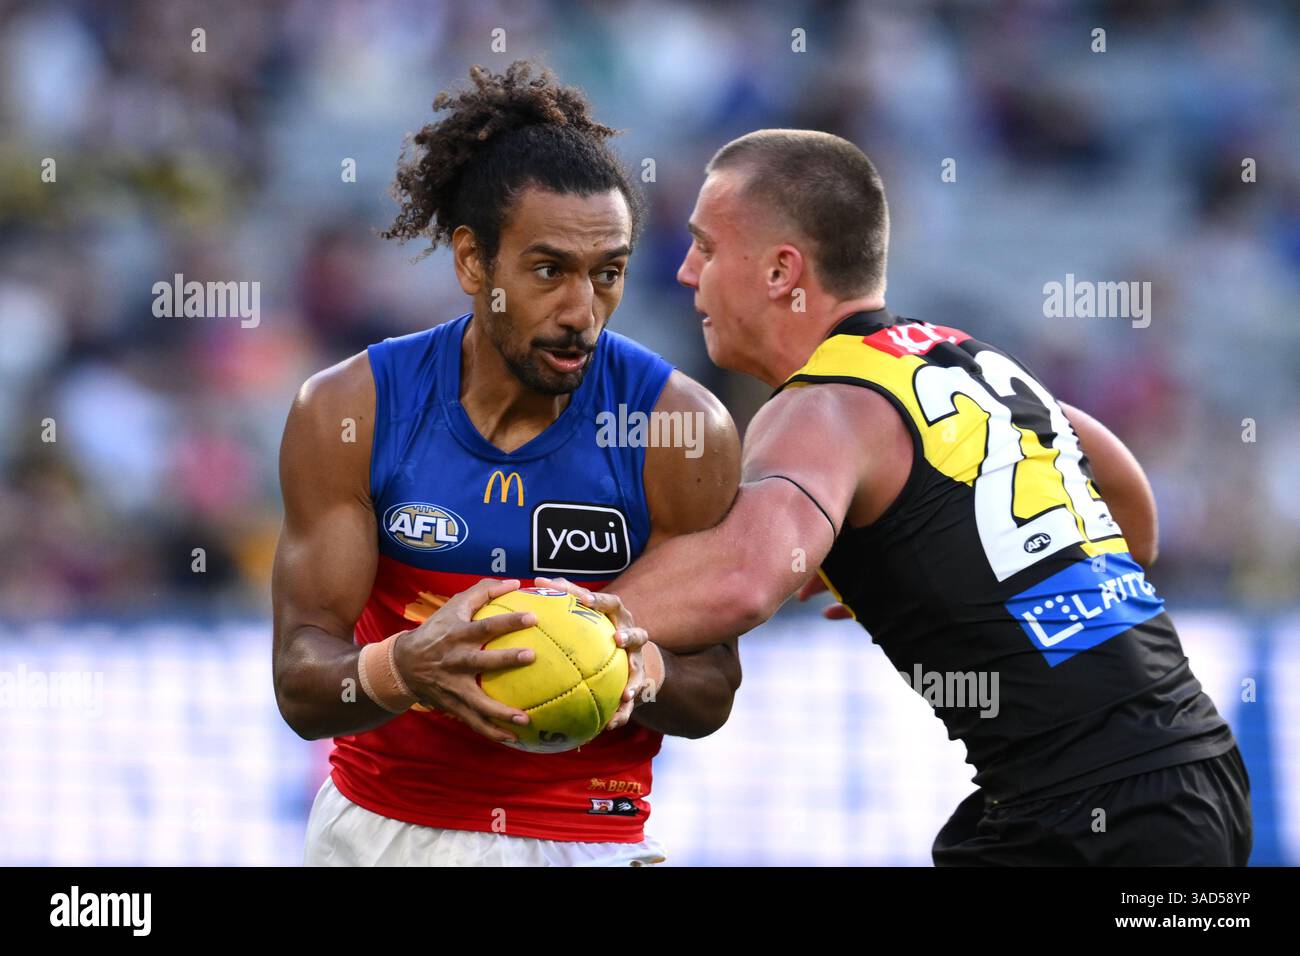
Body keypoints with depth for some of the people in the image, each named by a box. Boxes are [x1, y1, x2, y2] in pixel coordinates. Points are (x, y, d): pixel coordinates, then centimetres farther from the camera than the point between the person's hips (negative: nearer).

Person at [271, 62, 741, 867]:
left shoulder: (683, 427, -12)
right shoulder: (349, 411, -10)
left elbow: (711, 694, -5)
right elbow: (301, 685, -13)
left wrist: (641, 674, -27)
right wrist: (402, 670, -33)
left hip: (584, 839, -1)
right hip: (374, 825, 1)